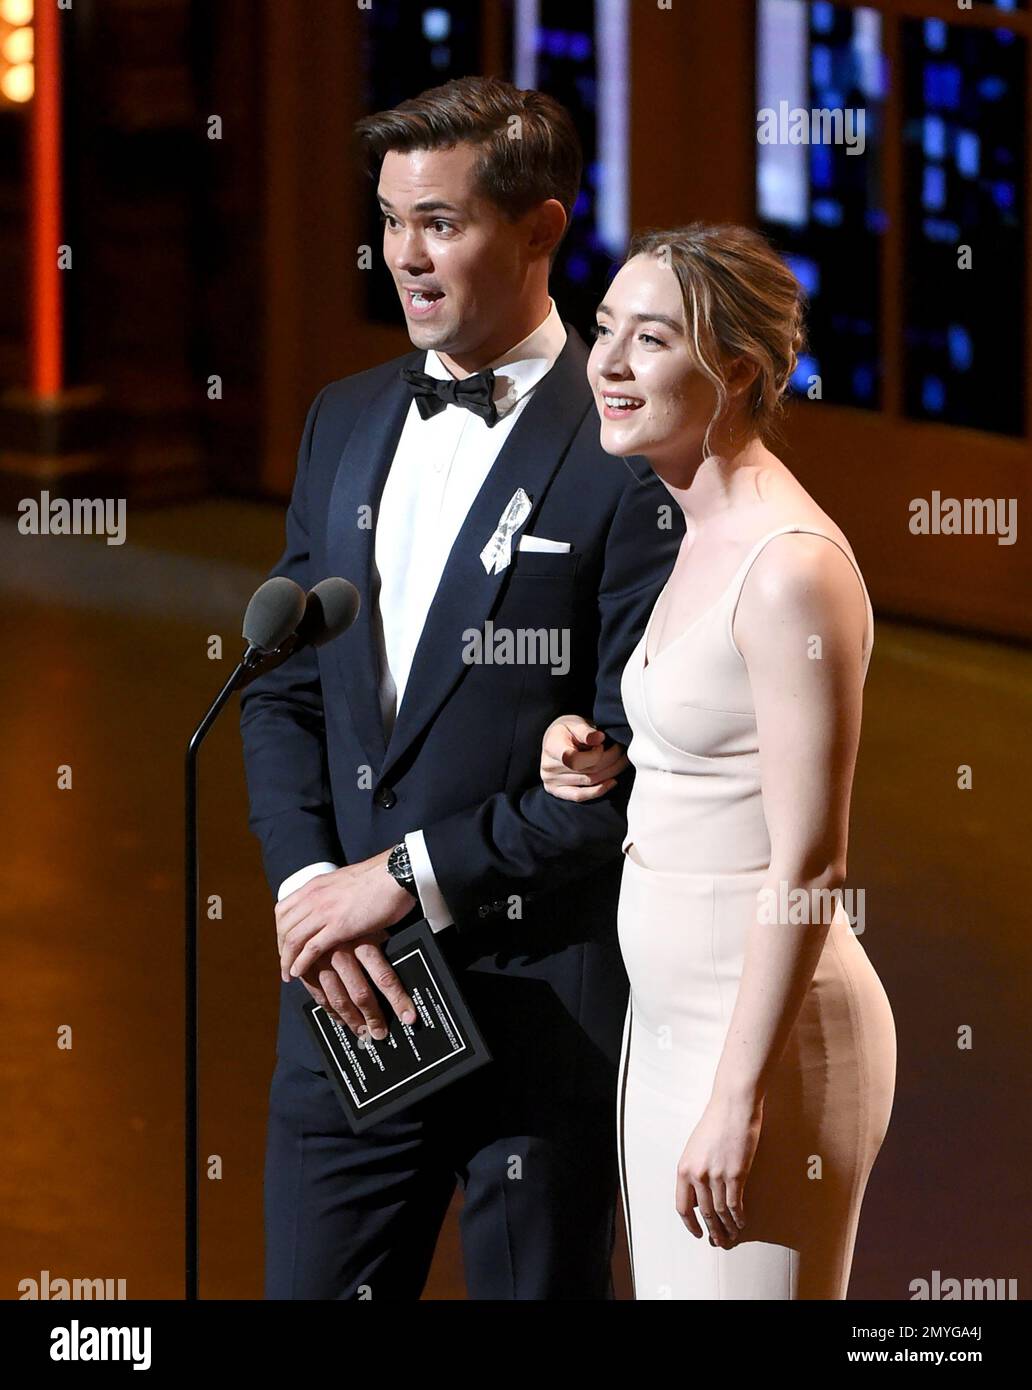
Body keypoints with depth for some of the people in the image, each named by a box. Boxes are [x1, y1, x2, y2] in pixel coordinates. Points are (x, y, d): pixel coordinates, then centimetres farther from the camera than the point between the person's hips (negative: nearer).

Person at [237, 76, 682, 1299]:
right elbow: (285, 690, 12)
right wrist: (305, 887, -5)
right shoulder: (344, 422, 12)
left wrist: (408, 876, -14)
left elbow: (636, 760, -14)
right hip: (349, 992, 6)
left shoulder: (626, 453, -10)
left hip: (542, 1001, -5)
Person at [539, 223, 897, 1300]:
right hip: (666, 1013, 9)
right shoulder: (692, 542, 11)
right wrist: (599, 765, 3)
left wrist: (739, 1100, -20)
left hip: (767, 1027, -9)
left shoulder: (793, 567, -18)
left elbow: (808, 867, -20)